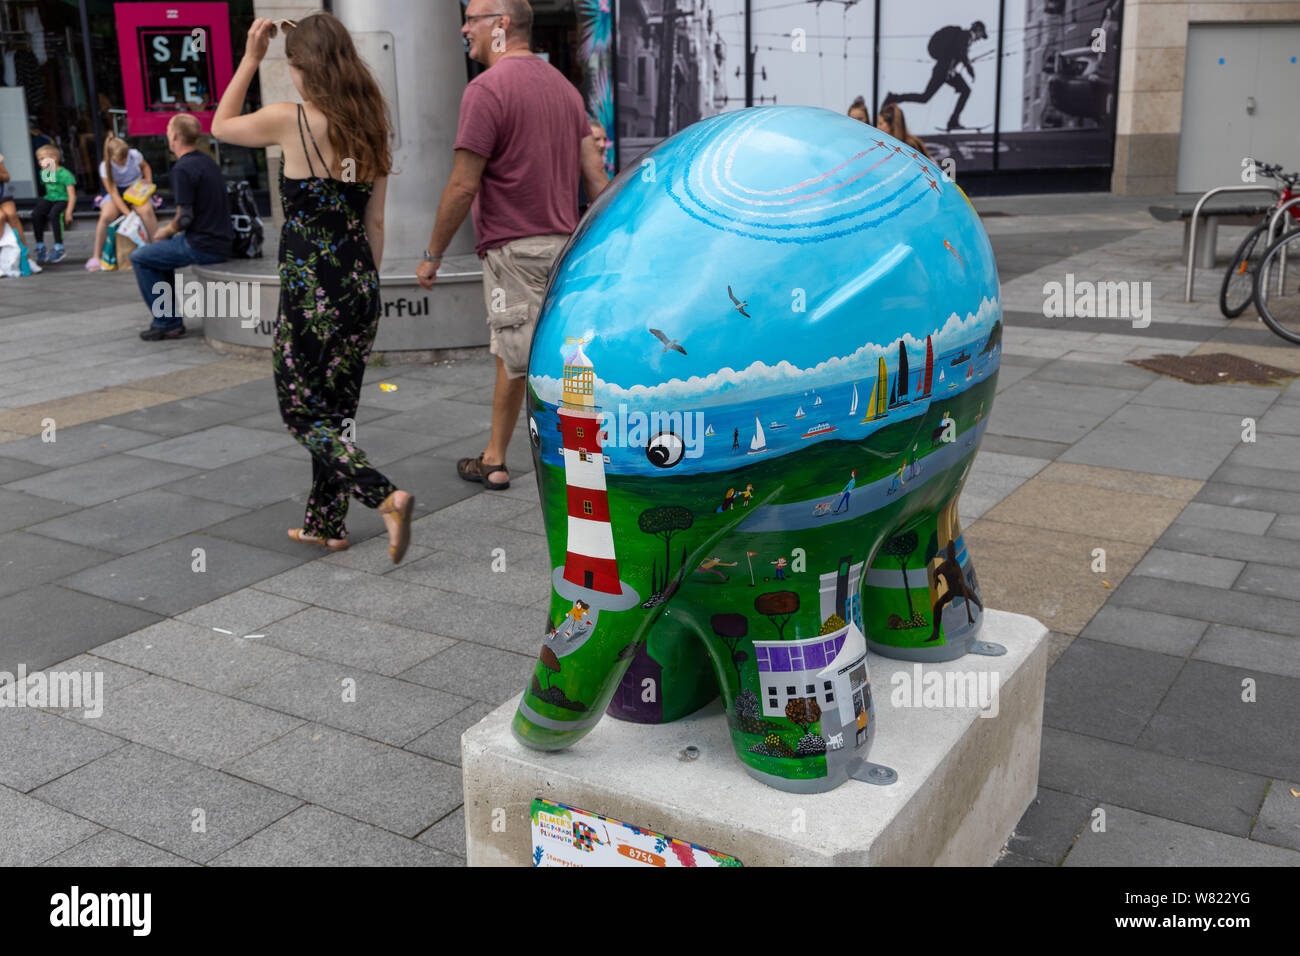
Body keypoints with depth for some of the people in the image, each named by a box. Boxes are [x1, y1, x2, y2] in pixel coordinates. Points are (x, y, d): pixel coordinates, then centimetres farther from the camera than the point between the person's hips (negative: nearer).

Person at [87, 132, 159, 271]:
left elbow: (145, 166, 12)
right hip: (116, 193, -1)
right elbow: (113, 193, -20)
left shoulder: (134, 155, -12)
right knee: (106, 215, -32)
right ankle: (96, 256, -20)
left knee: (146, 210, -36)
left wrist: (149, 180, -9)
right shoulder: (105, 167, -16)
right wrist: (128, 213, -31)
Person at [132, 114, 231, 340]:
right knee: (160, 254, 29)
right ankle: (173, 321, 28)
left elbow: (185, 218, -20)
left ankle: (166, 323, 7)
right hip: (221, 243, 9)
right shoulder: (209, 162, 12)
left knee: (140, 258, 6)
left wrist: (167, 232, 1)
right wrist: (170, 230, 18)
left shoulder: (183, 168, -16)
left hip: (202, 247, -9)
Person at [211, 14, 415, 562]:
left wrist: (251, 57, 11)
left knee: (303, 416, 5)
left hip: (310, 291, -6)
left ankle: (386, 497, -13)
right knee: (334, 412, 17)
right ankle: (325, 525, 26)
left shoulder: (290, 121, -12)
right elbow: (375, 223, 10)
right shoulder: (371, 129, 6)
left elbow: (221, 127, 8)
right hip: (359, 286, 7)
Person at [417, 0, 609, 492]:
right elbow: (596, 176, 9)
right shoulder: (562, 85, 12)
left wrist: (432, 255, -7)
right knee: (510, 356, 16)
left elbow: (463, 186, -16)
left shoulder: (486, 89, -12)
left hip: (514, 248, -8)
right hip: (562, 243, 8)